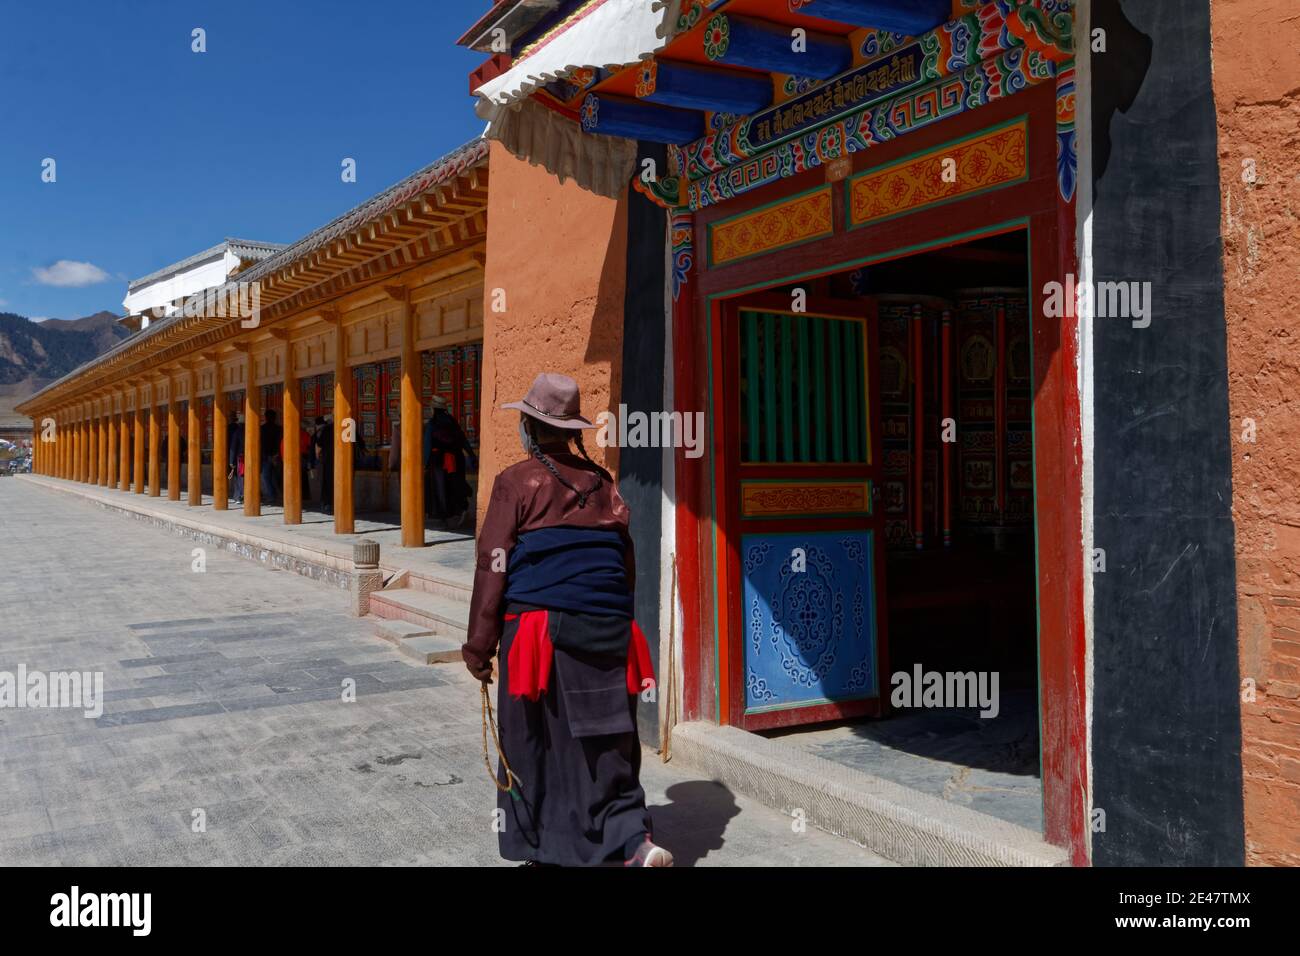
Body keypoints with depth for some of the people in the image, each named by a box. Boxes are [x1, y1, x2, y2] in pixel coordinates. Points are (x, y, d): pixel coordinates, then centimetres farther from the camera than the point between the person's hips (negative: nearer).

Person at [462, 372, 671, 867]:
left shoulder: (516, 482, -3)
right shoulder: (602, 482, 11)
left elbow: (493, 568, -7)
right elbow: (626, 562, 13)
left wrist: (478, 646, -2)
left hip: (540, 629, -4)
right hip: (606, 634, 4)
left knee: (536, 746, 9)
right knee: (605, 744, 10)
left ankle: (546, 851, 18)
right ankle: (634, 838, -3)